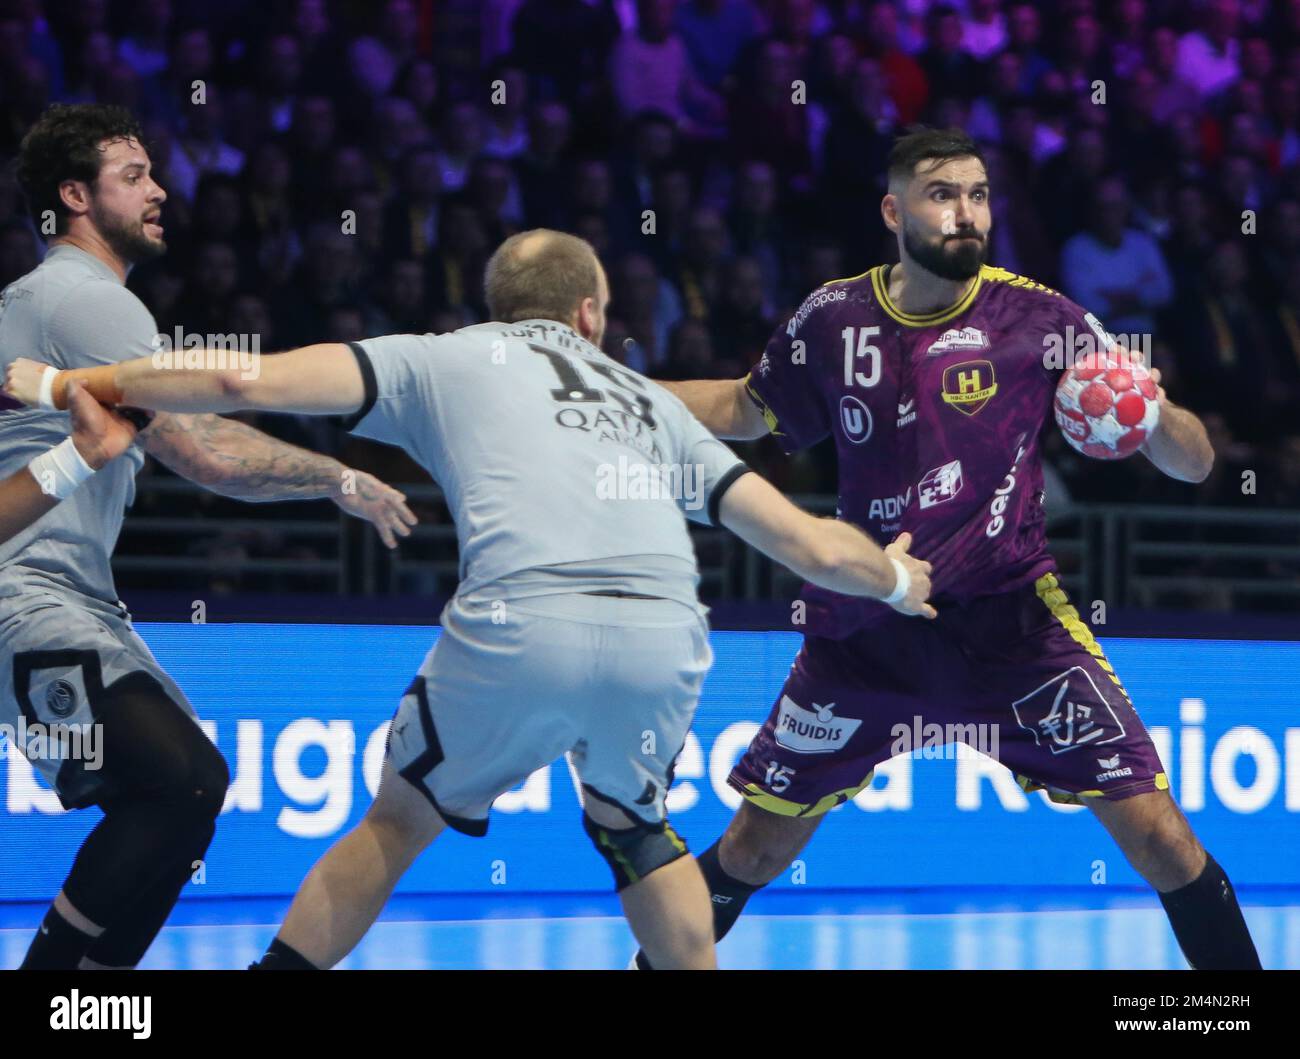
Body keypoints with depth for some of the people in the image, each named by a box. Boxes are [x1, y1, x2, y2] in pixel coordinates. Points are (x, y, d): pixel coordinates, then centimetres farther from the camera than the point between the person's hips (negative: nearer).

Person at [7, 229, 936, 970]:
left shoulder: (442, 359, 23)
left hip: (520, 631, -2)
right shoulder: (651, 401, 33)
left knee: (401, 821, 22)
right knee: (635, 828, 32)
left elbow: (248, 383, 13)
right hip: (666, 638, 3)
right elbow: (816, 547, 33)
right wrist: (895, 581, 55)